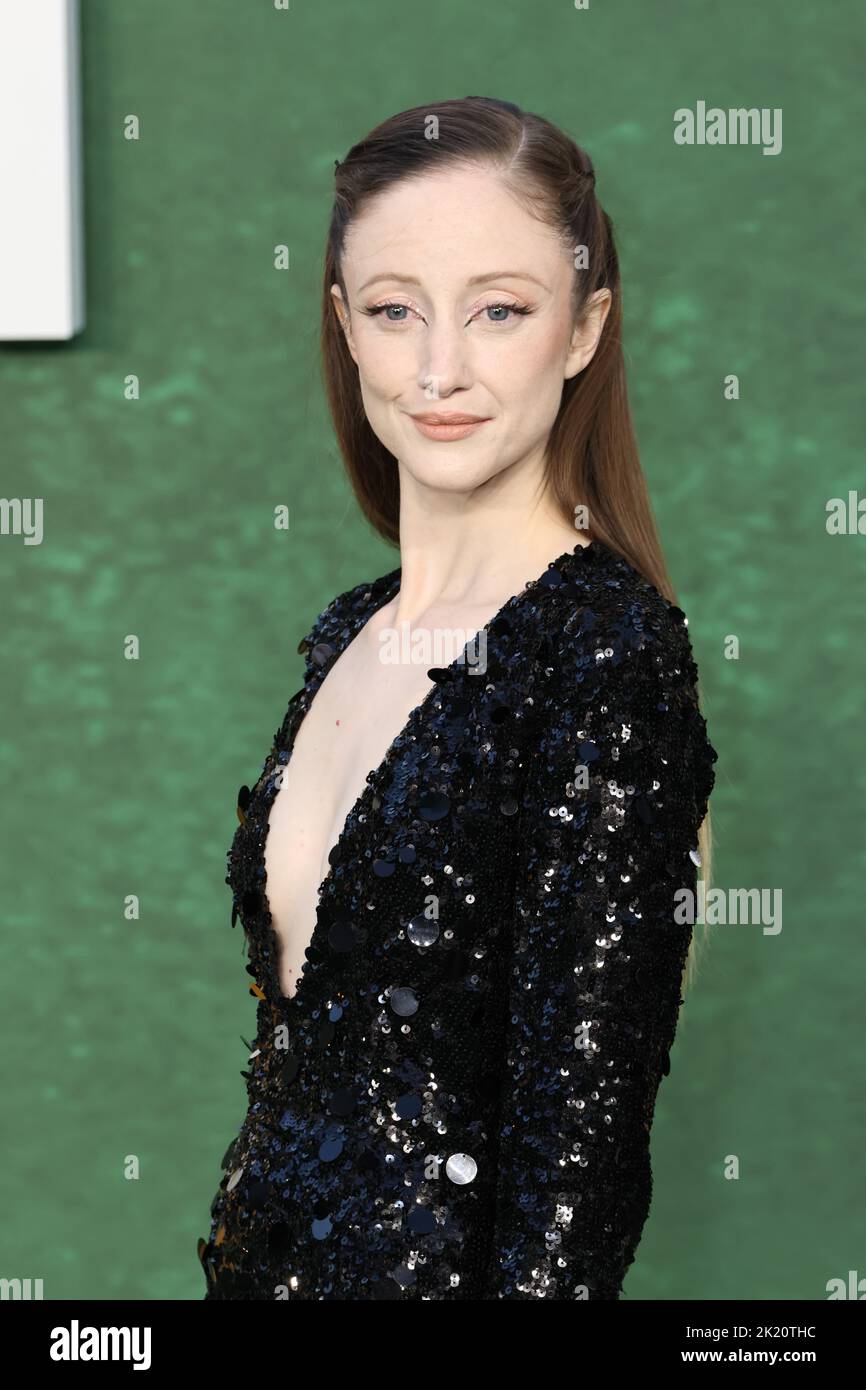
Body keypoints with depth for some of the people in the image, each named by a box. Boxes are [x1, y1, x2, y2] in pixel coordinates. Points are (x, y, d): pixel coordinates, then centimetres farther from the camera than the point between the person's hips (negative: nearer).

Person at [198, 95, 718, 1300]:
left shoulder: (606, 657, -18)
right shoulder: (350, 634, 4)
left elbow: (578, 1139, -20)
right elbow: (297, 1042, 11)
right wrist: (243, 1236, 11)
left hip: (444, 1261, -7)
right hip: (270, 1247, 7)